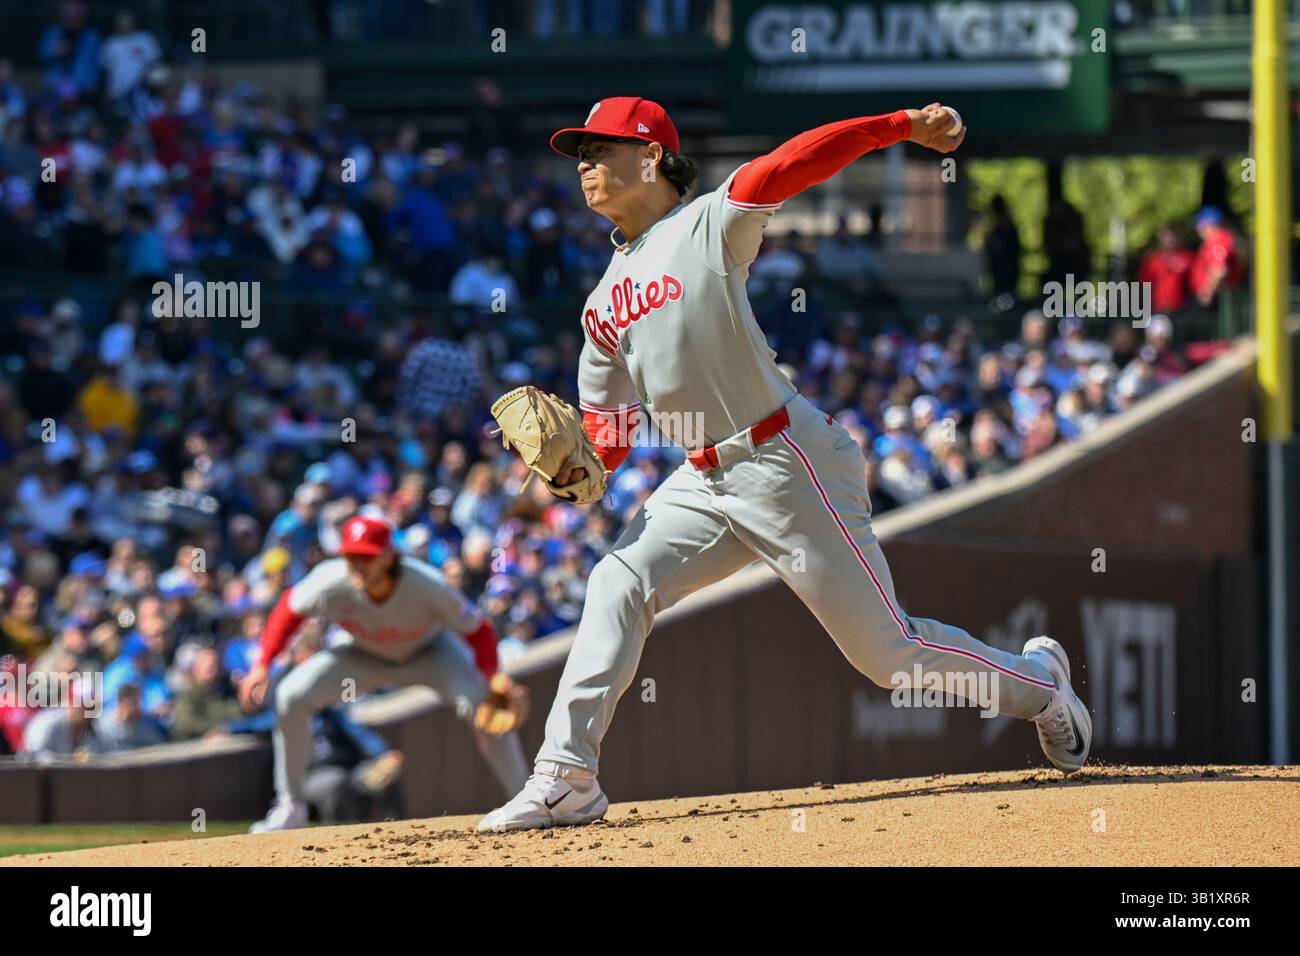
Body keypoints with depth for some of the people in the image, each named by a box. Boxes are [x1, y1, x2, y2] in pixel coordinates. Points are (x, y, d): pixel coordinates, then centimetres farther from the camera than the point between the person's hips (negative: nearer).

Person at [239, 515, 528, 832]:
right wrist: (262, 666, -18)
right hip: (364, 657, 2)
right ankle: (290, 808, -1)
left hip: (428, 653, -2)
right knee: (291, 696, -16)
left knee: (480, 704, -28)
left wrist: (491, 687, -38)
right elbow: (290, 608, -11)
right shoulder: (331, 581, -33)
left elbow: (478, 630, -24)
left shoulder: (428, 586, -37)